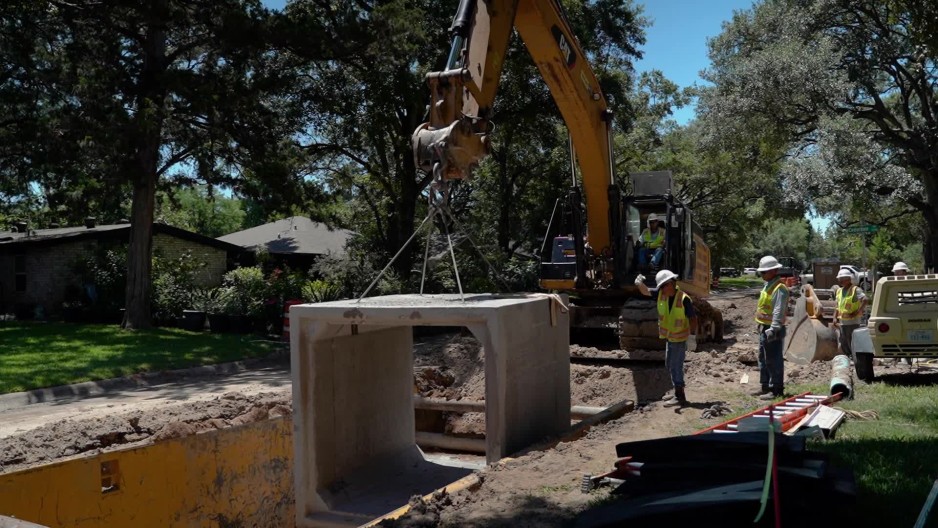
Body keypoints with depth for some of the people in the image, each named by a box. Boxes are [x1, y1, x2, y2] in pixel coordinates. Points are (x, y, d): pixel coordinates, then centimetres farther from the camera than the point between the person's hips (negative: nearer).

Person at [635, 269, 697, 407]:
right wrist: (640, 283, -18)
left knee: (676, 366, -6)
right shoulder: (662, 294, -4)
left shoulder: (684, 299, -23)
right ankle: (677, 392, 30)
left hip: (679, 338, -8)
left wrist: (692, 337, -21)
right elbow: (646, 291, 4)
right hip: (669, 337, 8)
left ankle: (680, 397, 0)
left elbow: (693, 318, -19)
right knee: (670, 365, 17)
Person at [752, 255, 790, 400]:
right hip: (764, 328, 11)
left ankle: (776, 390, 2)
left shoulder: (779, 288, -17)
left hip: (773, 330, -11)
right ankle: (765, 387, 27)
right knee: (763, 359, 17)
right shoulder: (768, 286, 15)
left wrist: (773, 329, -26)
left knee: (774, 361, -4)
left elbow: (778, 311, -23)